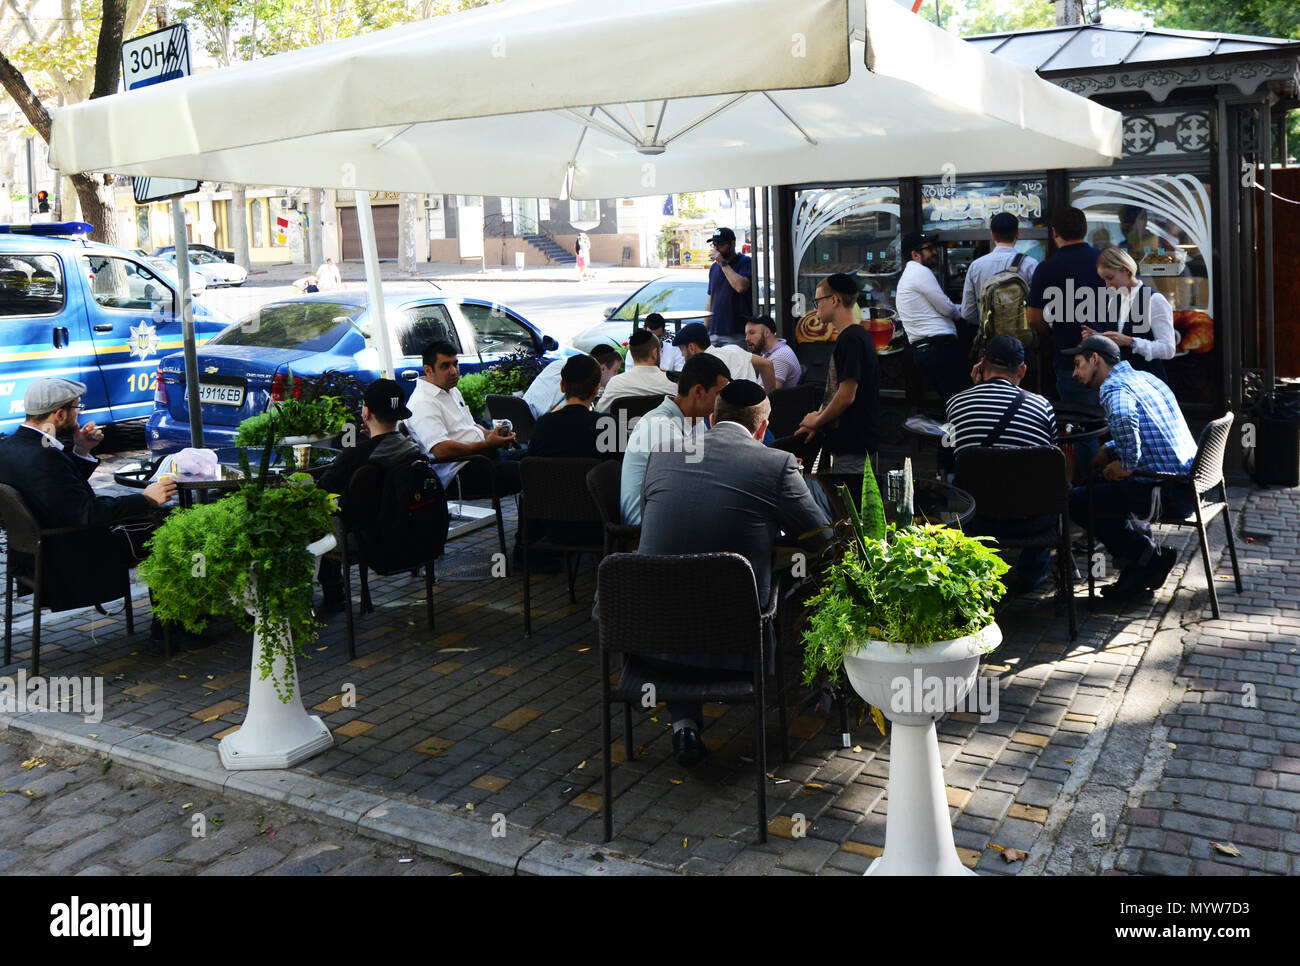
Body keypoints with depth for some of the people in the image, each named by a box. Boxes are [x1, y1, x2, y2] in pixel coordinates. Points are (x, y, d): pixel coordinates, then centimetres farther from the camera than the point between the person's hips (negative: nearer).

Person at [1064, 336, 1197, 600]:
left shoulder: (1114, 386, -12)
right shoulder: (1146, 377, 17)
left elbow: (1123, 418, -37)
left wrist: (1128, 464, -22)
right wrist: (1110, 450, 19)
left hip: (1170, 494, -10)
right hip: (1190, 486, 10)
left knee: (1075, 501, -4)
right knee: (1102, 488, 26)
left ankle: (1149, 557, 3)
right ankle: (1139, 567, 19)